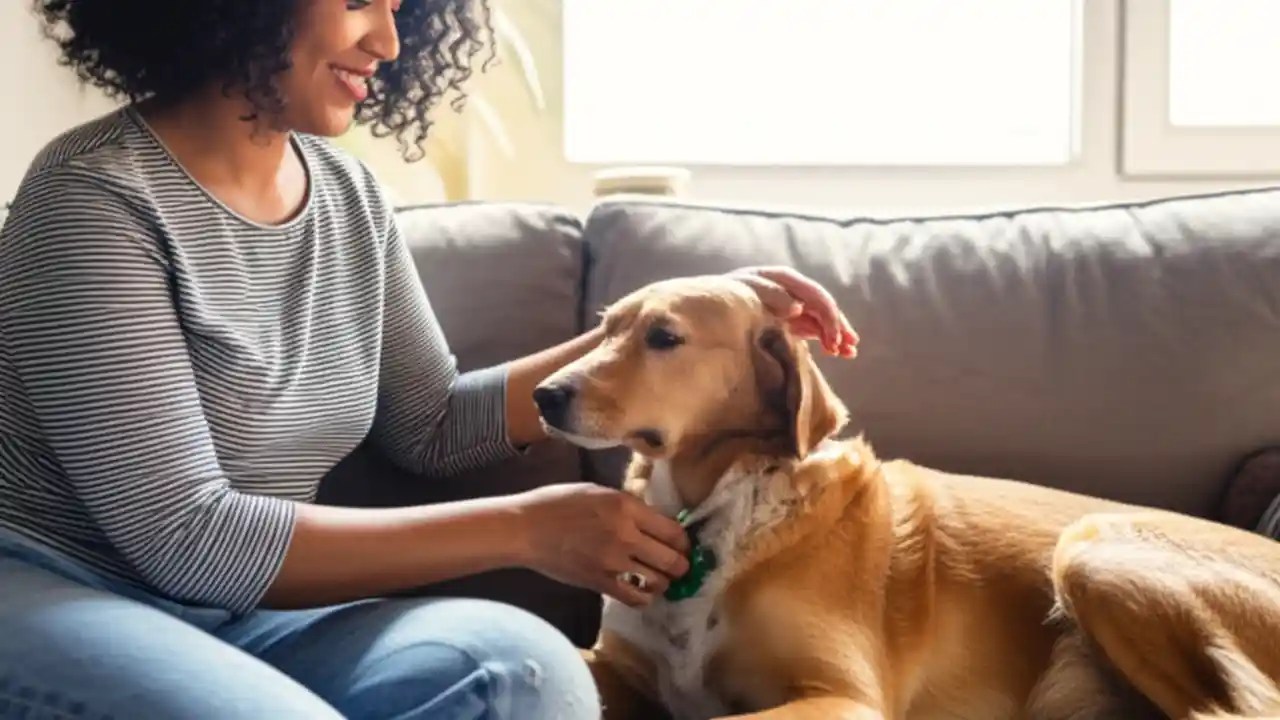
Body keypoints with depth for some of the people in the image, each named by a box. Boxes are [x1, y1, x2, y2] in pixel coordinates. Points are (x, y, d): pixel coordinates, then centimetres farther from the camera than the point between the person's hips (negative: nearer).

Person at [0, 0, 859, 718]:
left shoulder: (351, 196, 7)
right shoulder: (98, 196, -14)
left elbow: (433, 426, 16)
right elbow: (188, 539, -19)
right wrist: (525, 529, -19)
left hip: (235, 615, 7)